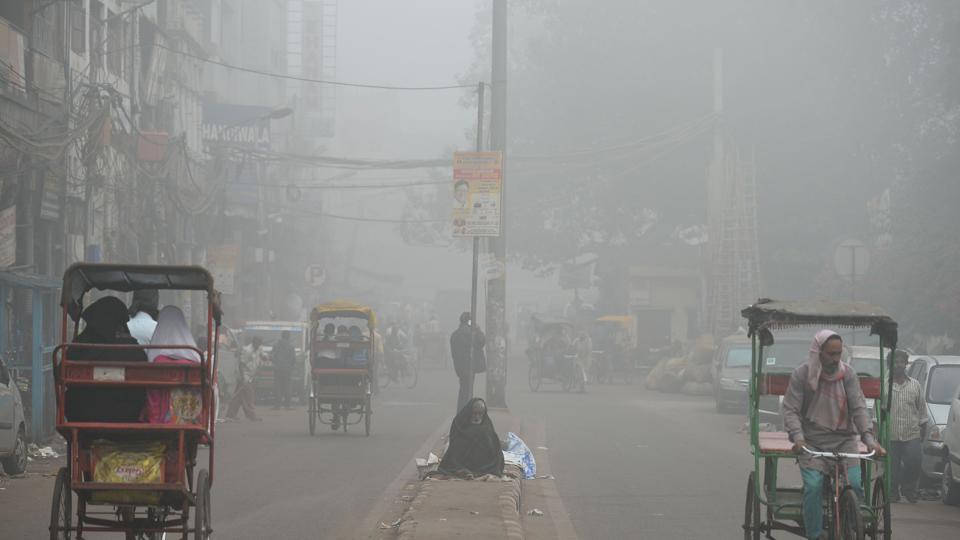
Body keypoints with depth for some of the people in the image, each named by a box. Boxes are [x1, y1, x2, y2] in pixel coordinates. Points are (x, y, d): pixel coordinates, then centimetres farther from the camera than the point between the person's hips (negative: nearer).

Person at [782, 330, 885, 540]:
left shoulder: (848, 374, 1)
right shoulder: (801, 375, -4)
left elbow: (859, 408, -3)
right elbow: (791, 410, -7)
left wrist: (869, 439, -17)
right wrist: (797, 437, -25)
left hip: (844, 440, 2)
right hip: (813, 442, -2)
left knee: (854, 484, -17)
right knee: (813, 486, -21)